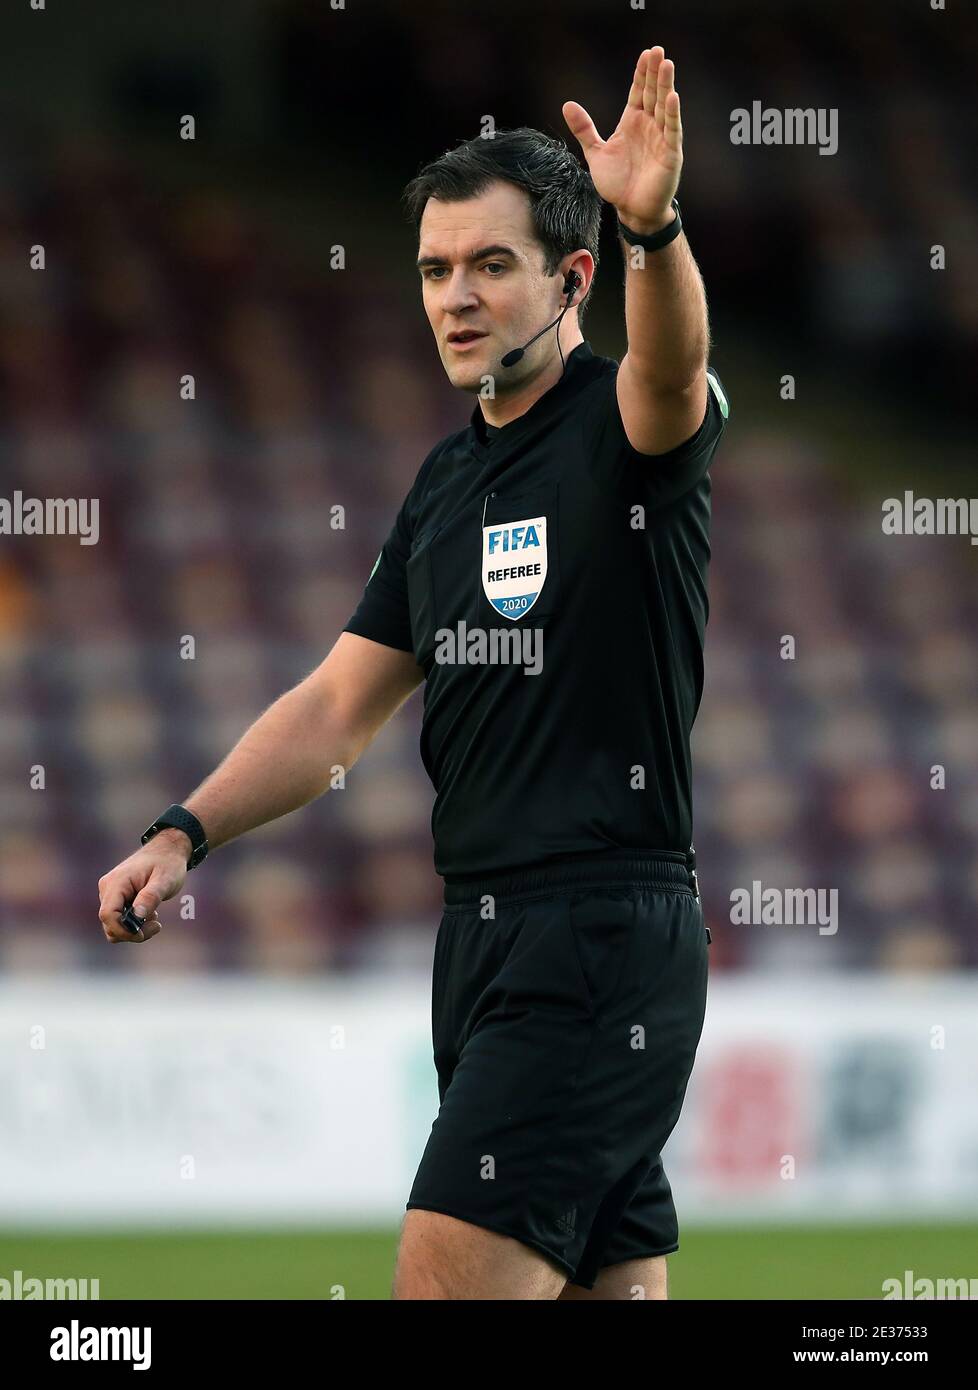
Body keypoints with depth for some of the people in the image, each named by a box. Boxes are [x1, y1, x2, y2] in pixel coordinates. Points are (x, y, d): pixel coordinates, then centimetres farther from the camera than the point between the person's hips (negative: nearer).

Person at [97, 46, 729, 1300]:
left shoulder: (621, 429, -8)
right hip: (483, 937, 8)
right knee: (614, 1284, 10)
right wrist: (183, 834, 5)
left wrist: (654, 229, -53)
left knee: (445, 1278, -16)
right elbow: (338, 705, 18)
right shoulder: (446, 480, 16)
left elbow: (669, 368, -33)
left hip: (607, 937, -8)